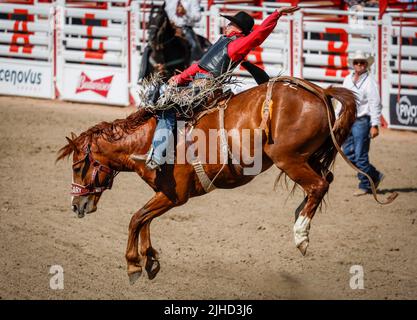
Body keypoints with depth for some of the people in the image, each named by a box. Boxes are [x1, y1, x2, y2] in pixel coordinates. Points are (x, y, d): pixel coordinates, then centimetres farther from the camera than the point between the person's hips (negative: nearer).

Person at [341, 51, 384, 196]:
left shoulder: (370, 81, -8)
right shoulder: (347, 80, 12)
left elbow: (375, 104, -11)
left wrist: (375, 125, -17)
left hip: (361, 121, -7)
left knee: (360, 156, -5)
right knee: (348, 153, 8)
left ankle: (365, 185, 8)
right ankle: (375, 176, 21)